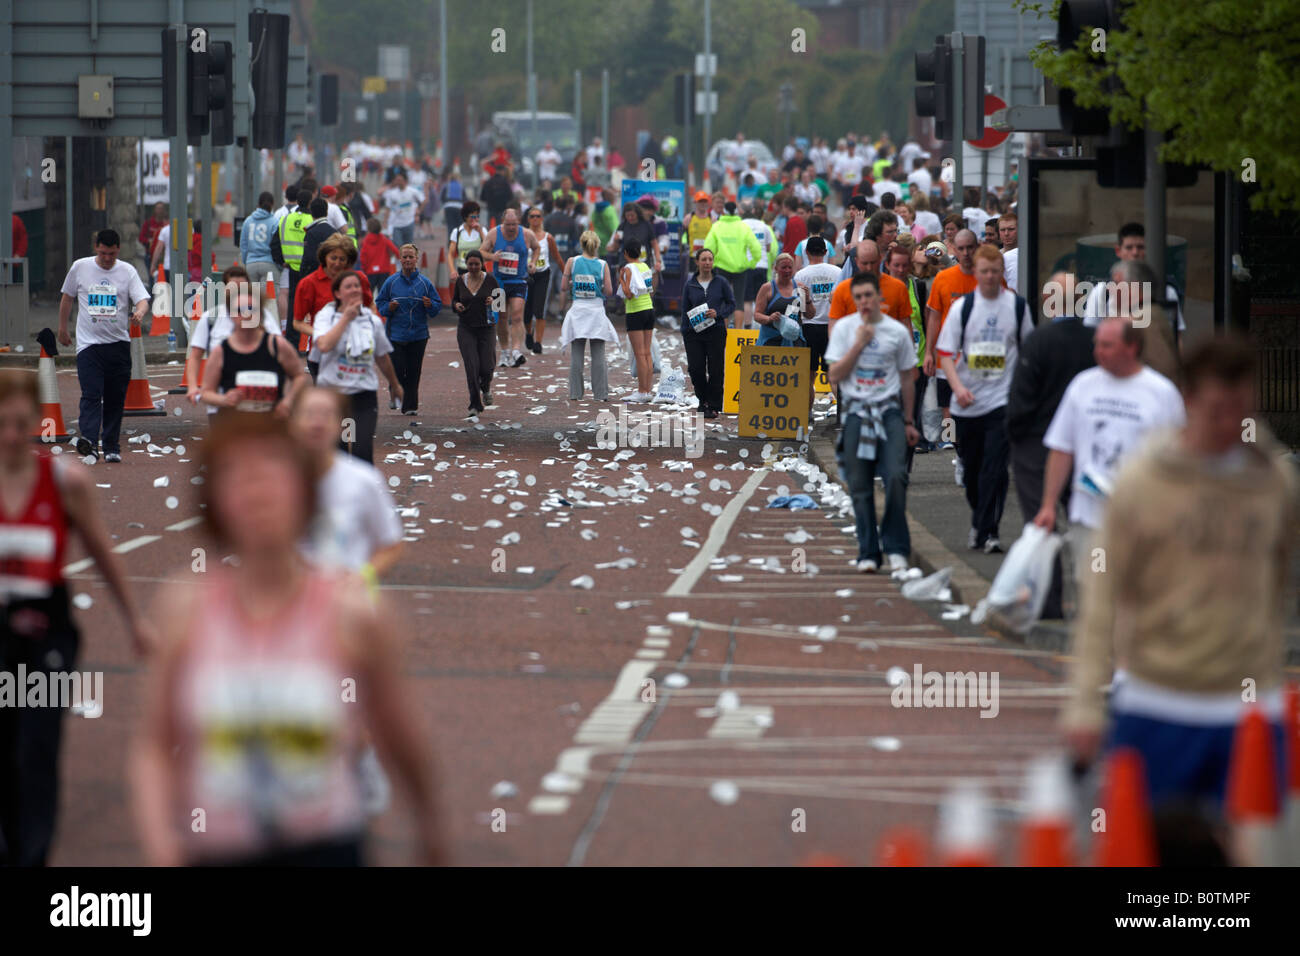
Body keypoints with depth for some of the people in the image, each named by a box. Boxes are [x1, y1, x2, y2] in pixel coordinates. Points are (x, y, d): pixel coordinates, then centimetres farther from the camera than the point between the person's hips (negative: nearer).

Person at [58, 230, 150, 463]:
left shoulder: (127, 271, 1)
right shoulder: (80, 268, 3)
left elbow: (142, 299, -9)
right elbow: (67, 297, 17)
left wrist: (139, 312, -32)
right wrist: (62, 328, 20)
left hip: (119, 343, 1)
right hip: (89, 344, -1)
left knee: (116, 399, 5)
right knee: (91, 395, -16)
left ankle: (112, 448, 15)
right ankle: (89, 444, -29)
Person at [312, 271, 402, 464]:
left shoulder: (372, 321, 5)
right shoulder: (325, 316, -4)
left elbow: (382, 357, 20)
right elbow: (324, 346, -25)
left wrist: (394, 385, 31)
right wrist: (346, 318, -17)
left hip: (364, 393, 1)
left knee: (362, 450, -13)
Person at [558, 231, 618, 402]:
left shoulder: (572, 262, -4)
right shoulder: (602, 265, -5)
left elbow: (563, 288, -3)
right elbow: (609, 291, -6)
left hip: (577, 311, 0)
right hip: (596, 310, 0)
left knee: (576, 355, 6)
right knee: (598, 355, 5)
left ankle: (575, 393, 7)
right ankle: (600, 393, 4)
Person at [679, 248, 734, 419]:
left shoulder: (721, 282, 3)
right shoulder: (690, 284, 6)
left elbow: (732, 304, 6)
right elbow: (685, 310, 10)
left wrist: (718, 313, -12)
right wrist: (684, 333, 4)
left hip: (716, 331, -1)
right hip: (694, 332, 1)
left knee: (715, 370, -1)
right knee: (695, 368, -5)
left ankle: (713, 406, 9)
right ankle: (703, 398, 20)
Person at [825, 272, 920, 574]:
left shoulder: (897, 332, 6)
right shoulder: (844, 329, 5)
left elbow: (907, 380, 14)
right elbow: (834, 377, -1)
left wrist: (909, 422, 15)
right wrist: (860, 343, -7)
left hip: (889, 411, 0)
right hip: (855, 411, 0)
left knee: (895, 475, -16)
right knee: (860, 486, 0)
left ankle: (896, 548, -5)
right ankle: (868, 553, 7)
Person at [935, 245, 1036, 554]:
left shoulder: (1017, 306, 3)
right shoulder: (962, 307, 1)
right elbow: (946, 352, -1)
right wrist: (958, 386, -16)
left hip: (1002, 400, -2)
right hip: (967, 402, 2)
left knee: (995, 469, -12)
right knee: (971, 467, 12)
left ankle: (987, 531, -11)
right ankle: (979, 520, 33)